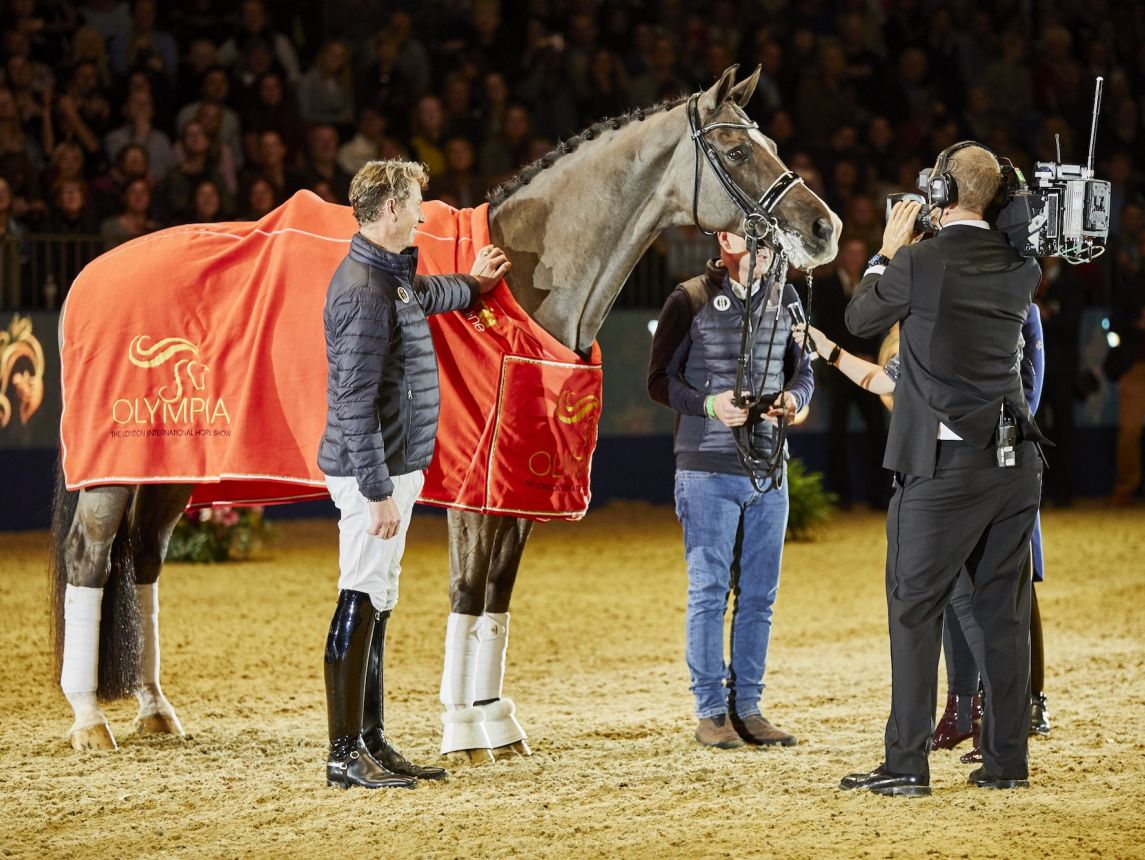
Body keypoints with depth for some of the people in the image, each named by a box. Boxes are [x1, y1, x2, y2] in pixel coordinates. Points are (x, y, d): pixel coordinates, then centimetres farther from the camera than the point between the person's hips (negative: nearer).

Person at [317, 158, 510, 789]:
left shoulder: (394, 277, 12)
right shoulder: (364, 291, -20)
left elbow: (423, 295, 40)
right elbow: (355, 402, -23)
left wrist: (472, 284, 55)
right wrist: (378, 492, -25)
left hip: (396, 467, 11)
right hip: (374, 471, -11)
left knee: (376, 605, 14)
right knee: (361, 603, -7)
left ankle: (370, 743, 20)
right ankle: (345, 754, -4)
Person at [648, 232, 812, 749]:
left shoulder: (785, 299, 9)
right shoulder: (691, 300, -4)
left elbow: (804, 372, 16)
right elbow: (660, 380, -3)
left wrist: (794, 398, -7)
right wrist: (709, 405, -20)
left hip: (768, 469, 5)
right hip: (707, 469, -4)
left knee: (759, 594, 7)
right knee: (709, 592, -1)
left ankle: (747, 708, 14)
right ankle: (711, 712, 5)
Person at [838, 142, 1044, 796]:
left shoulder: (918, 264, -12)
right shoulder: (1020, 268, 4)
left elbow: (861, 319, 4)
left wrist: (891, 251, 16)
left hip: (944, 467, -5)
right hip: (1016, 460, 5)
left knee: (915, 609, -1)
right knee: (1005, 613, 10)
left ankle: (907, 764, -4)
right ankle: (1007, 759, 12)